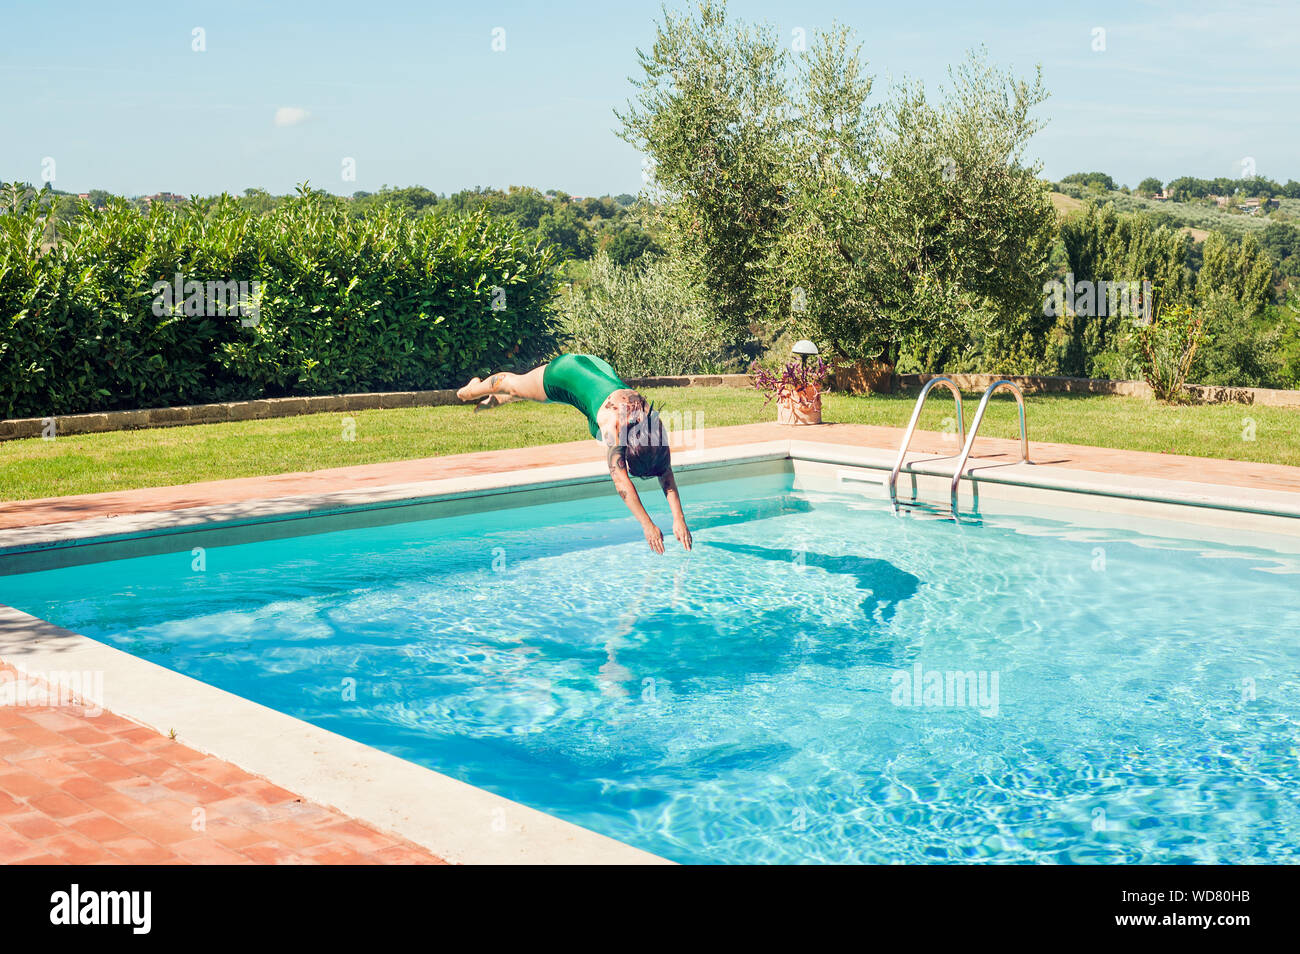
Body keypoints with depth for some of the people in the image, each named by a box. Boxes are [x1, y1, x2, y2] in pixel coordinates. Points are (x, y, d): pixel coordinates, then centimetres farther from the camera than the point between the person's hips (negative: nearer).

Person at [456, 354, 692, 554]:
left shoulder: (653, 422, -33)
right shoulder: (613, 421, -48)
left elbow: (666, 473, -28)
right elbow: (620, 480, -51)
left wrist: (679, 519, -36)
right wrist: (647, 524, -55)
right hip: (564, 372, -5)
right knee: (514, 386, 26)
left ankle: (494, 400, 66)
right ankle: (473, 388, 59)